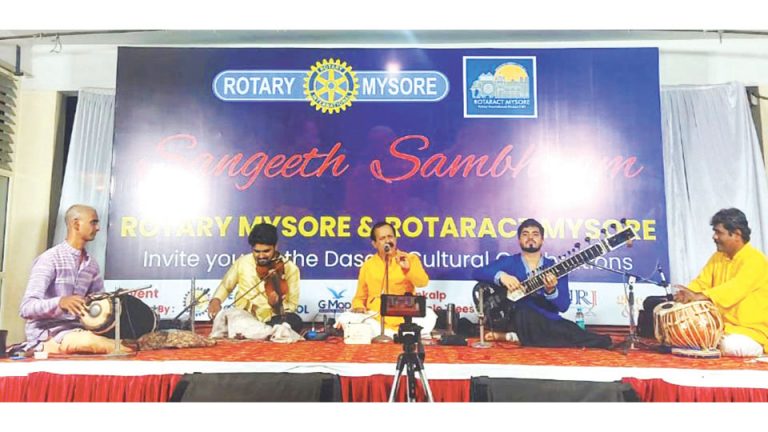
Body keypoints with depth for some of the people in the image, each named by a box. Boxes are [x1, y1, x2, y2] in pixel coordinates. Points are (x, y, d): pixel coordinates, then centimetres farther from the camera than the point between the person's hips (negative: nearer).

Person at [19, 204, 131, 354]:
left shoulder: (91, 264, 10)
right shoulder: (50, 258, -9)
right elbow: (26, 308, -16)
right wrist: (60, 302, -34)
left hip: (76, 332, 6)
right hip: (47, 337, -6)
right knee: (90, 341, -33)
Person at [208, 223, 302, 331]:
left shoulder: (290, 268, -3)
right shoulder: (242, 262, 5)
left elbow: (292, 306, -3)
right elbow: (225, 286, 21)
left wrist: (277, 306, -26)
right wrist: (216, 300, -1)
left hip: (271, 321, -2)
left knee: (294, 321, -33)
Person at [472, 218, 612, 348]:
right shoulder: (508, 262, 5)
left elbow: (564, 306, 0)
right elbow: (477, 273, -9)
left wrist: (551, 291, -21)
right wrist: (501, 276, -26)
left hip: (548, 322, 1)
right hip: (518, 321, 0)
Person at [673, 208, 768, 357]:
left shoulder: (755, 260, -16)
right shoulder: (717, 257, 9)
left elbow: (735, 288, -33)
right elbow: (701, 282, 2)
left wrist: (700, 297, -46)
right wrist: (686, 294, -22)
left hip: (752, 330, -5)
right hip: (721, 326, 5)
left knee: (731, 346, -32)